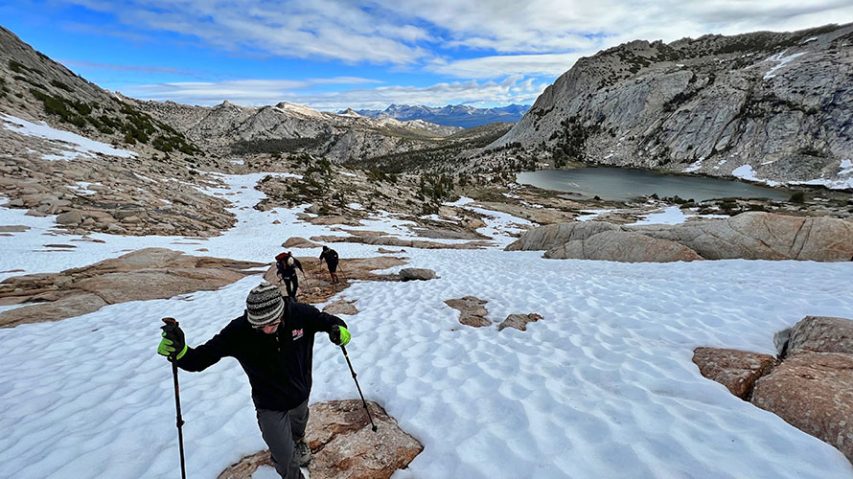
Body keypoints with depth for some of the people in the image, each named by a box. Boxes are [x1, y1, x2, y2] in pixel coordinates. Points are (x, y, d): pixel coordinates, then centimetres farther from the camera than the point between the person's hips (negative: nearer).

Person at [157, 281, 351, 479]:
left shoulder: (300, 314, -28)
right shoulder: (239, 331, -31)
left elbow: (324, 319, -12)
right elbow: (204, 355, -27)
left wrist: (339, 329, -32)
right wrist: (180, 351, -47)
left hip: (301, 393, 3)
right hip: (270, 406, -2)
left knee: (299, 424, 35)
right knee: (285, 460, 9)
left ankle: (298, 441, 72)